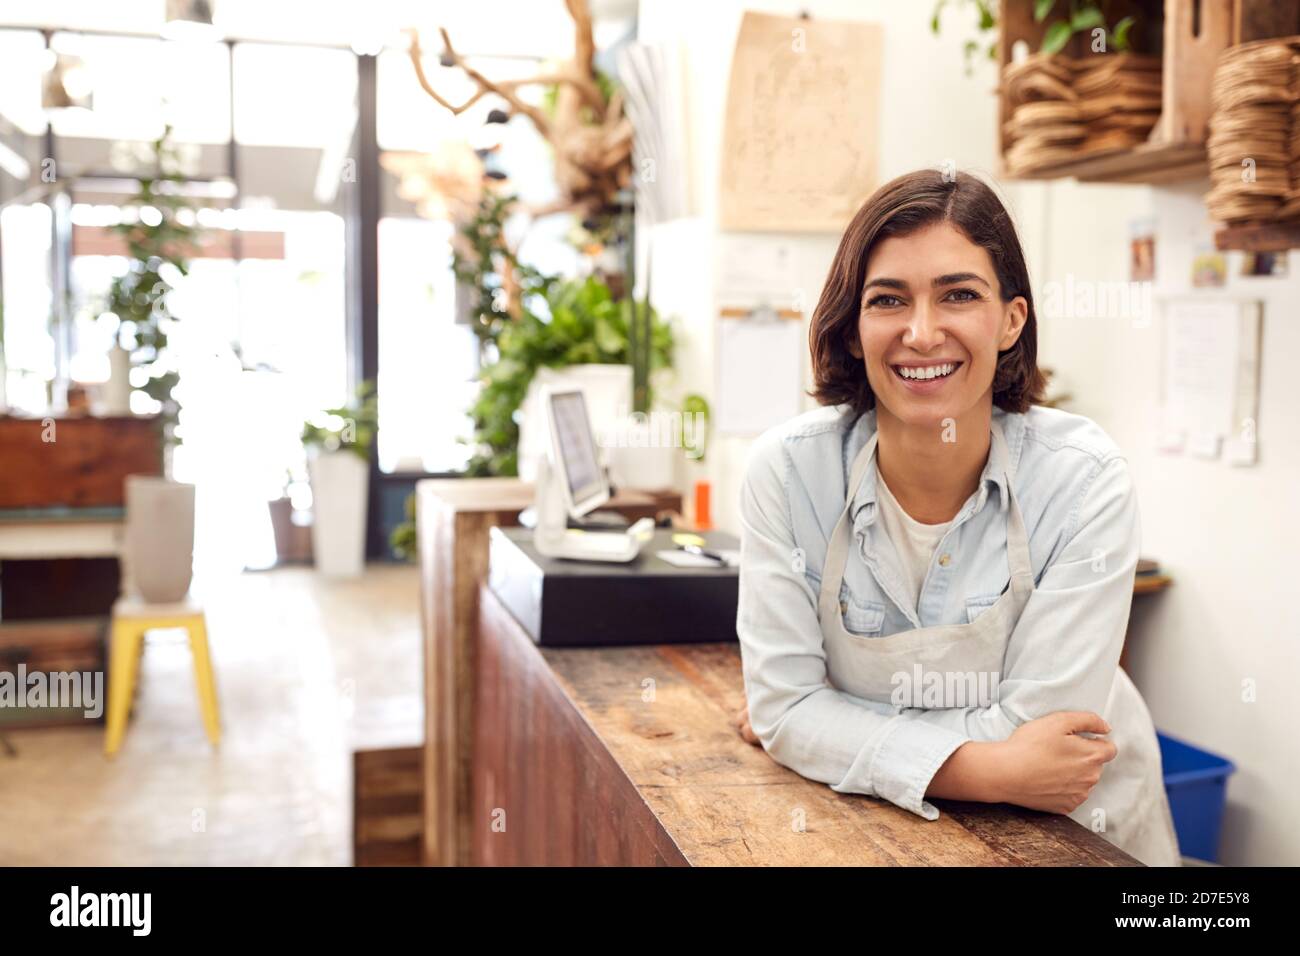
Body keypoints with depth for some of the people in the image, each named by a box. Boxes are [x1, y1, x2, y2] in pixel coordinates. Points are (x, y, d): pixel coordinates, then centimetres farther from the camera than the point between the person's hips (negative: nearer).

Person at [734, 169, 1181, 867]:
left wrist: (840, 730, -15)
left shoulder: (1084, 480, -19)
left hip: (1077, 831, -1)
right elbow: (782, 703, -14)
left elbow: (1032, 723, -19)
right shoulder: (785, 471, -16)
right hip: (877, 822, 2)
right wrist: (989, 769, -22)